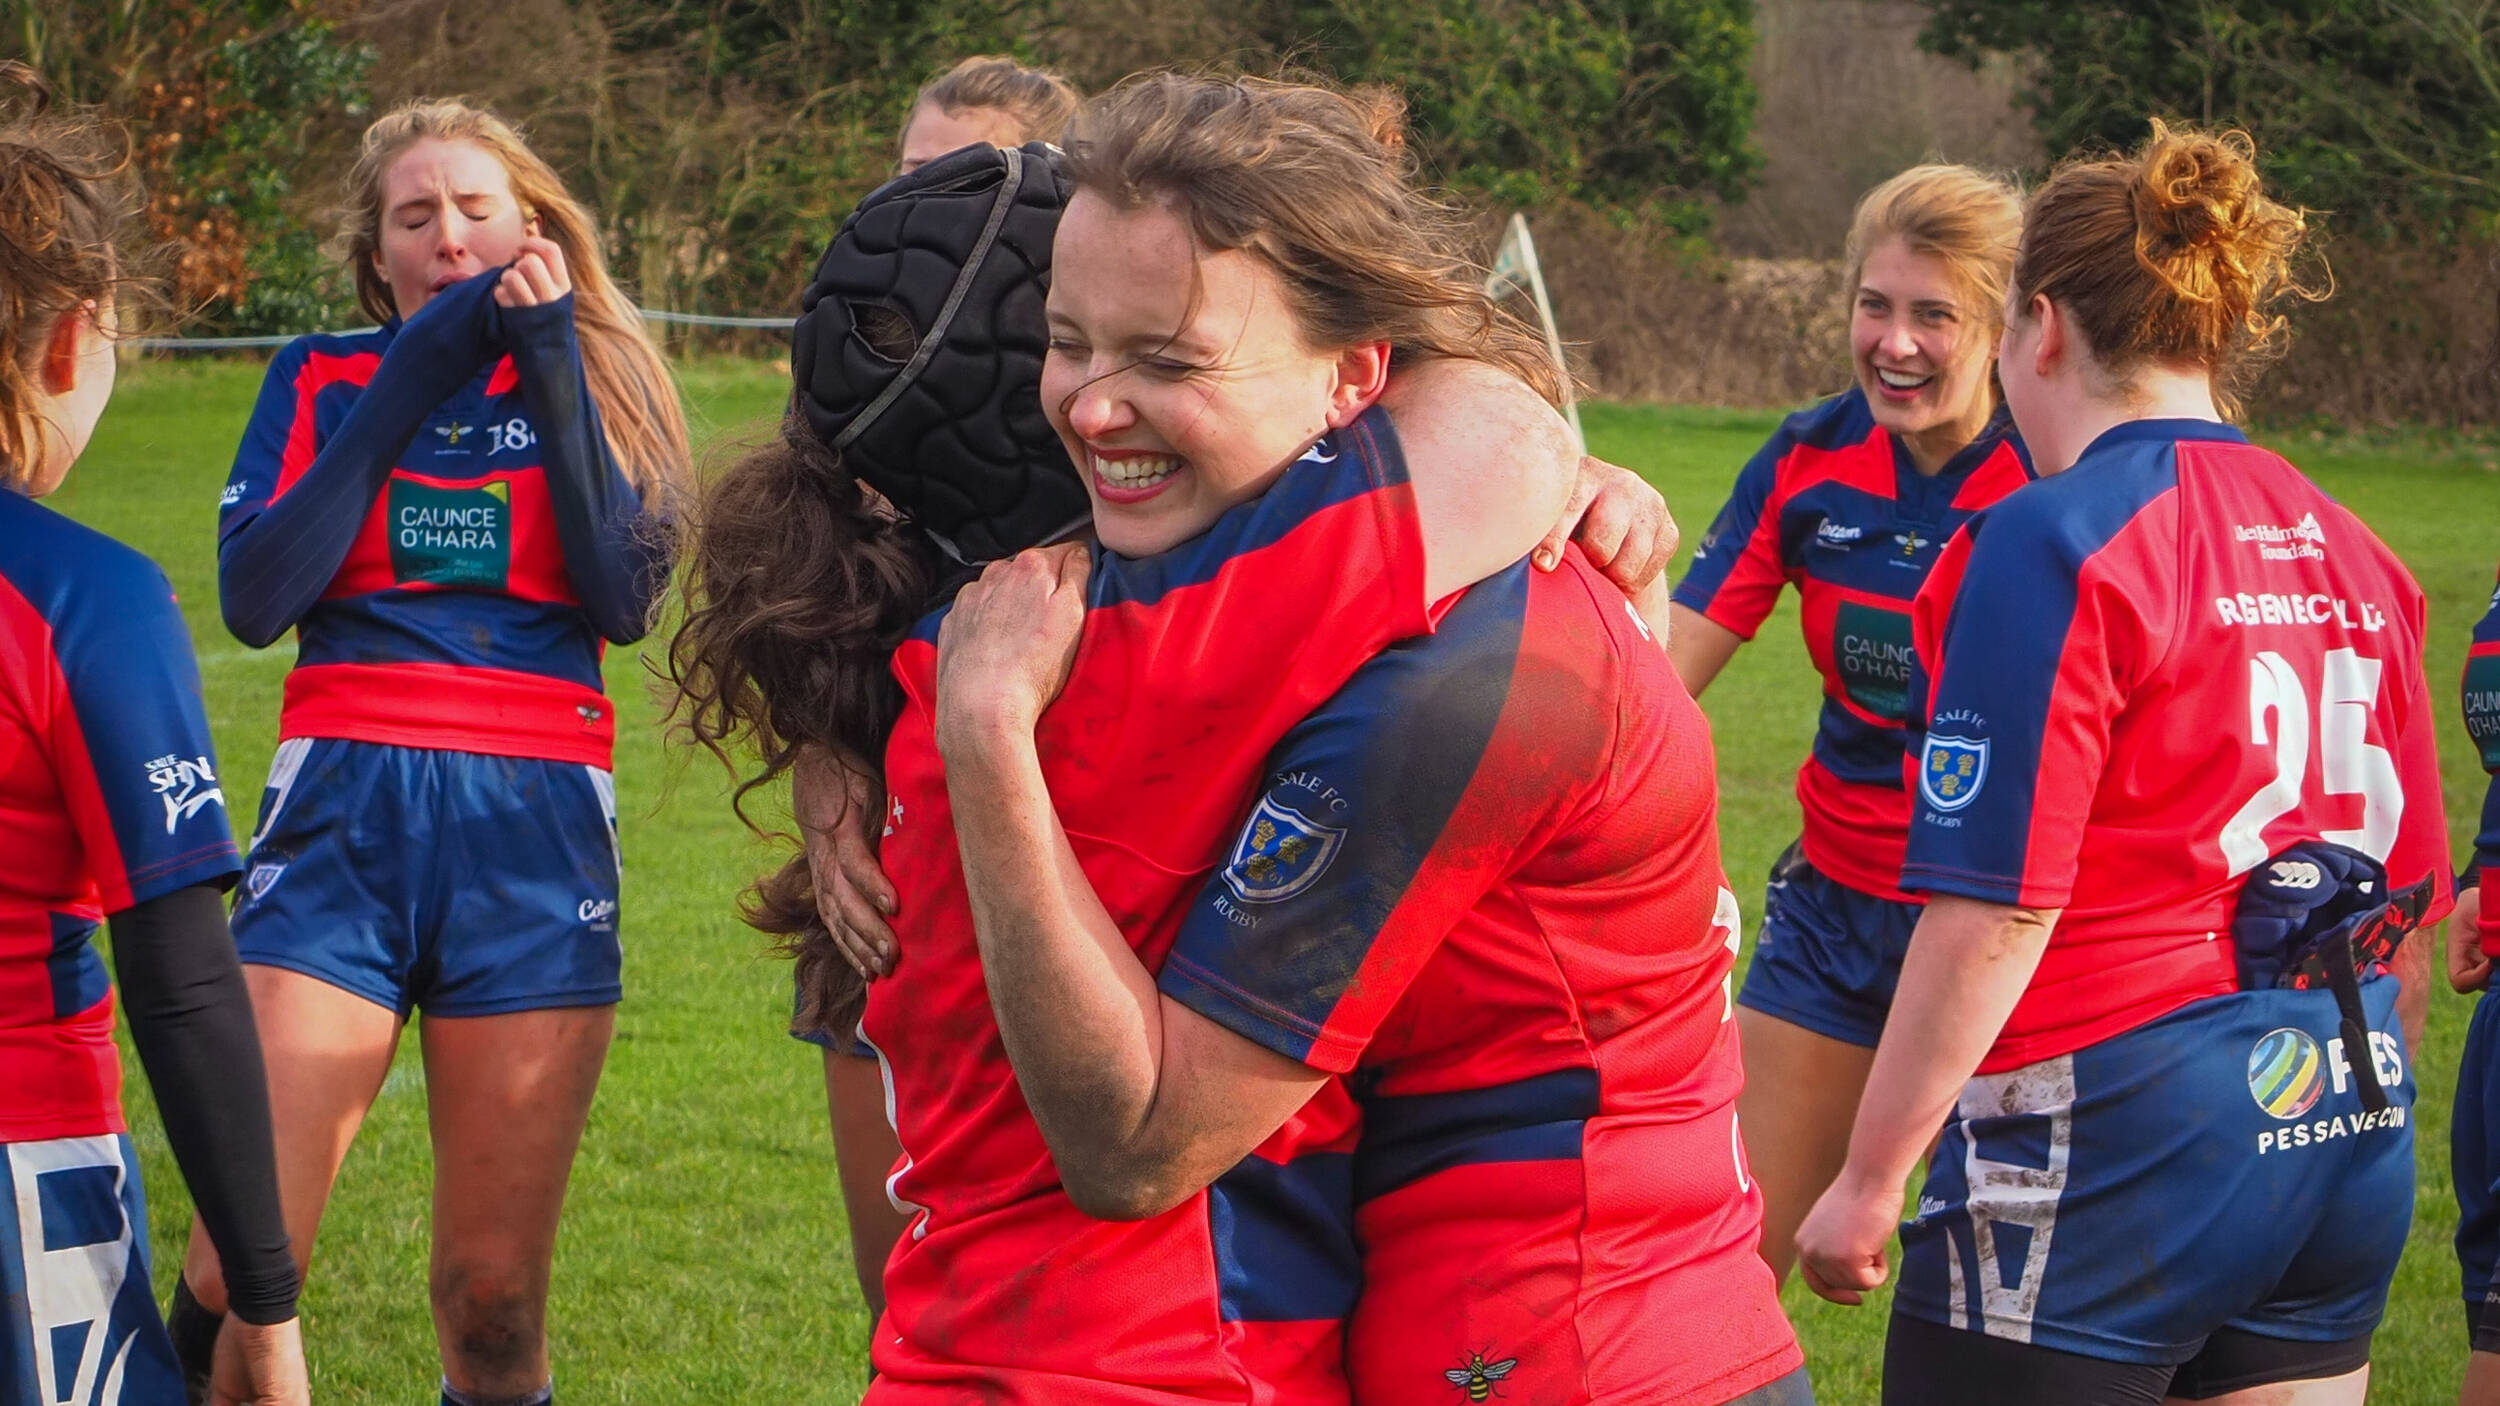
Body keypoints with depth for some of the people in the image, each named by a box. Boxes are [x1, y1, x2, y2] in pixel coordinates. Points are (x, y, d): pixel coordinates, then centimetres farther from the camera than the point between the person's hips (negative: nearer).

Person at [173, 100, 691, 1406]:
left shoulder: (597, 381, 14)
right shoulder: (322, 379, 13)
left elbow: (625, 598, -4)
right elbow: (255, 596, -4)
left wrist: (551, 366, -4)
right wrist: (410, 383, -3)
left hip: (536, 824, 1)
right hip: (343, 814, 0)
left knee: (492, 1294, 0)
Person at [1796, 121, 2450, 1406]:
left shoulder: (2056, 543, -11)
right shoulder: (2351, 555, 11)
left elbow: (1997, 912, -16)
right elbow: (2411, 896, 16)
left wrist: (1870, 1182, -11)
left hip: (2117, 1140, -7)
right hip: (2343, 1124, 7)